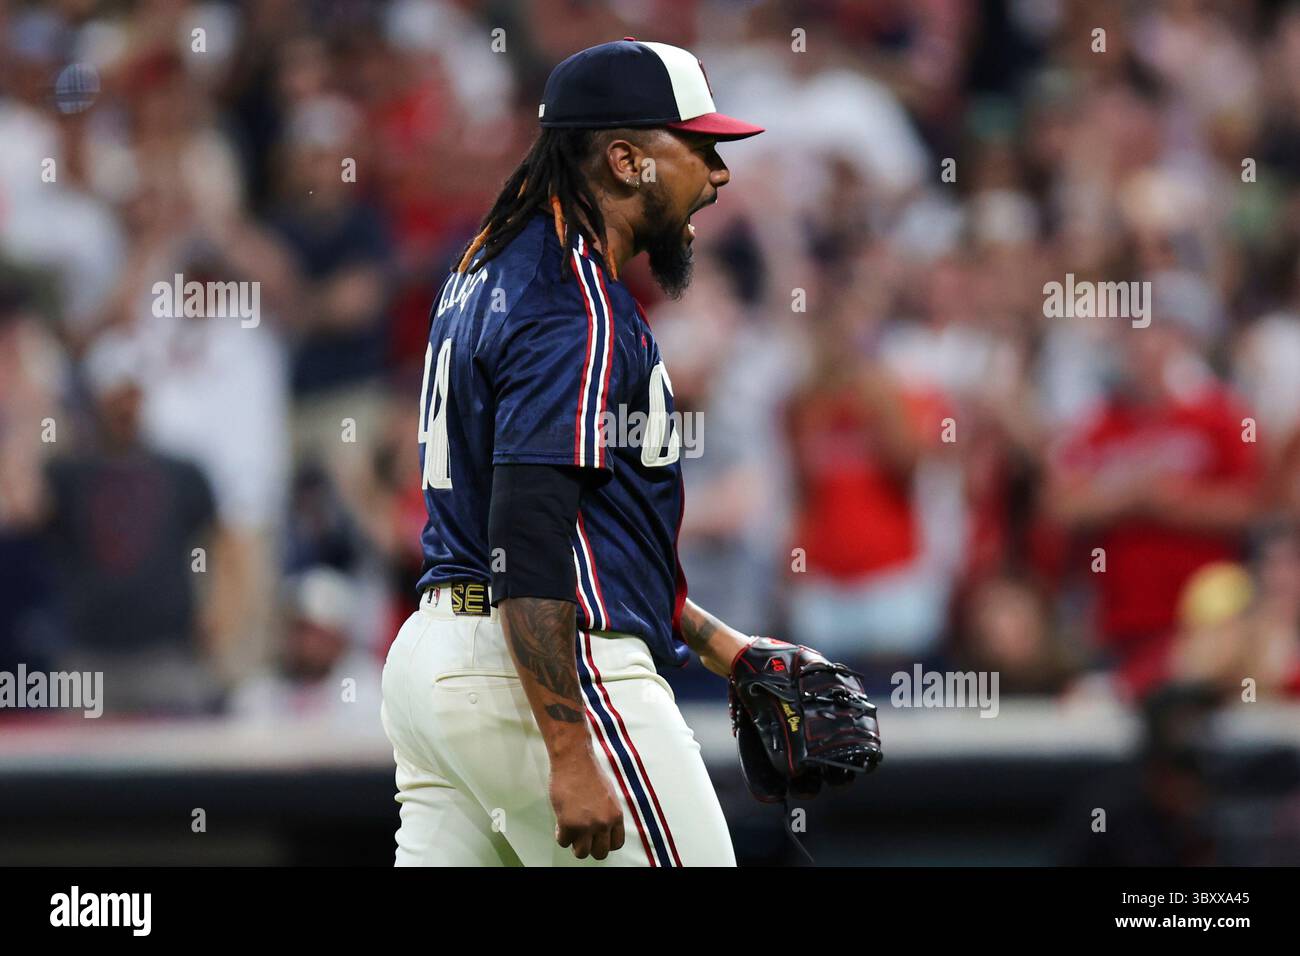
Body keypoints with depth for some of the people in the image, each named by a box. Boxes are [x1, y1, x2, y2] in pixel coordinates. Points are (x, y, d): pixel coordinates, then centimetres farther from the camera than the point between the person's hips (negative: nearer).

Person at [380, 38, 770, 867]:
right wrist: (571, 759, -27)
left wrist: (714, 641, 26)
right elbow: (528, 541, -23)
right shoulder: (578, 306, -14)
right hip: (551, 675, -10)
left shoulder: (492, 270, 18)